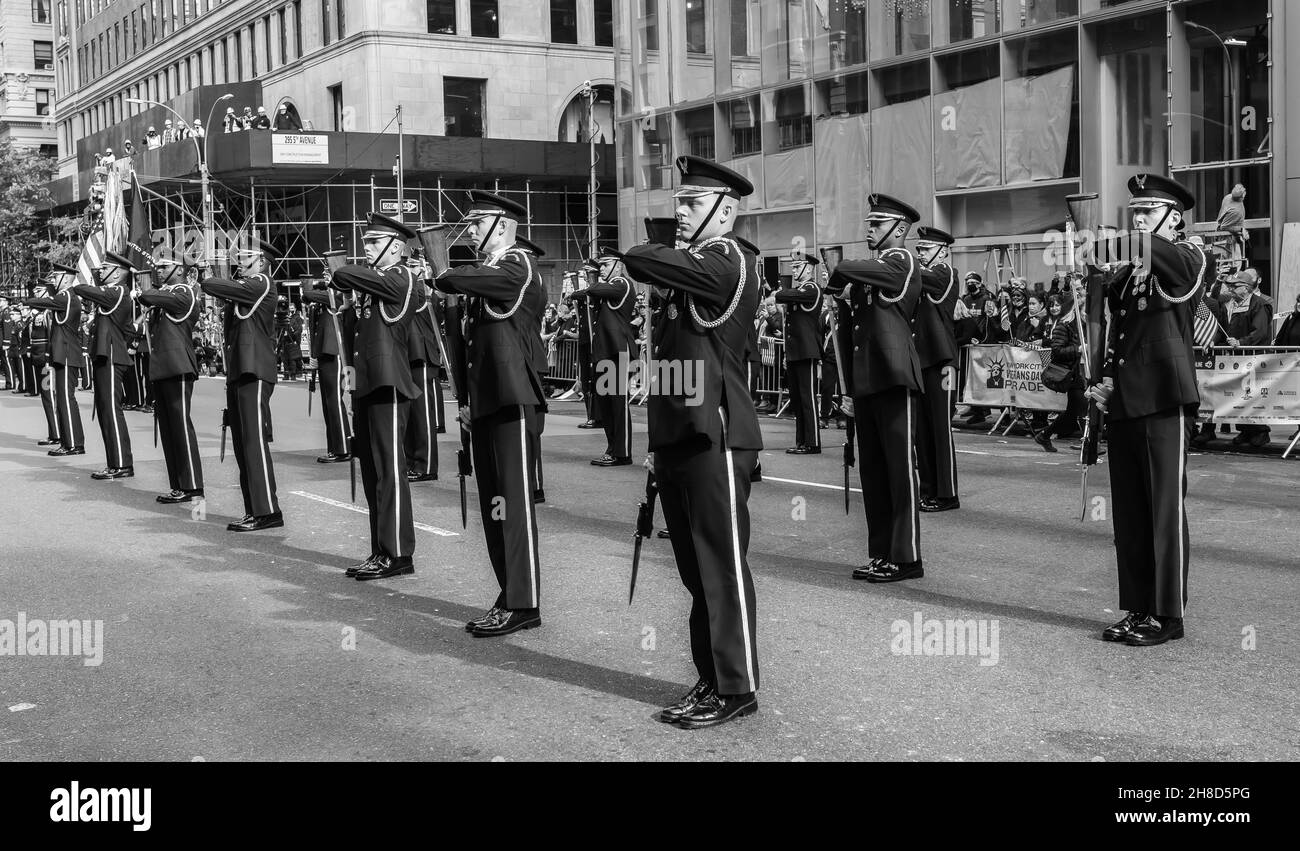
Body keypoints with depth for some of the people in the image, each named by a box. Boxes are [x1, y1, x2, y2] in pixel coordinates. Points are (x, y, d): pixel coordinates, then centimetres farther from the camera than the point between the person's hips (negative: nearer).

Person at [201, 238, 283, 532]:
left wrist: (210, 282, 7)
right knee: (242, 444, 9)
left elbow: (211, 286, -13)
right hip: (238, 372, 9)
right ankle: (254, 510, 12)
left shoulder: (262, 284, -10)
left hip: (255, 373, -9)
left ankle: (267, 511, -9)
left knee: (255, 441, -10)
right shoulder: (244, 289, 20)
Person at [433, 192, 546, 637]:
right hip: (485, 403, 9)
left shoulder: (518, 267, -9)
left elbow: (456, 280, -23)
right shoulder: (488, 271, 19)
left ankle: (523, 604, -3)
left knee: (514, 503, -7)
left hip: (511, 401, -9)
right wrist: (470, 402, 17)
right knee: (494, 506, 11)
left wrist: (442, 276, 0)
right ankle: (509, 596, 18)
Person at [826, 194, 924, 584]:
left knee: (900, 470, -4)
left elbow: (845, 271, -17)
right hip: (865, 383, 8)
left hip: (895, 379, -8)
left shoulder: (902, 262, -5)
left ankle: (906, 558, 0)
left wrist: (837, 280, 1)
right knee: (871, 471, 10)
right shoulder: (867, 273, 19)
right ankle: (880, 554, 16)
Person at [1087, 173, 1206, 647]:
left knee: (1166, 510, -3)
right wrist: (1103, 384, 6)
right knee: (1128, 513, 8)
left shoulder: (1187, 260, -1)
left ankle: (1168, 615, 4)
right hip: (1123, 405, 7)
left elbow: (1156, 252, -23)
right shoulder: (1125, 273, 17)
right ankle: (1138, 610, 17)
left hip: (1165, 401, -7)